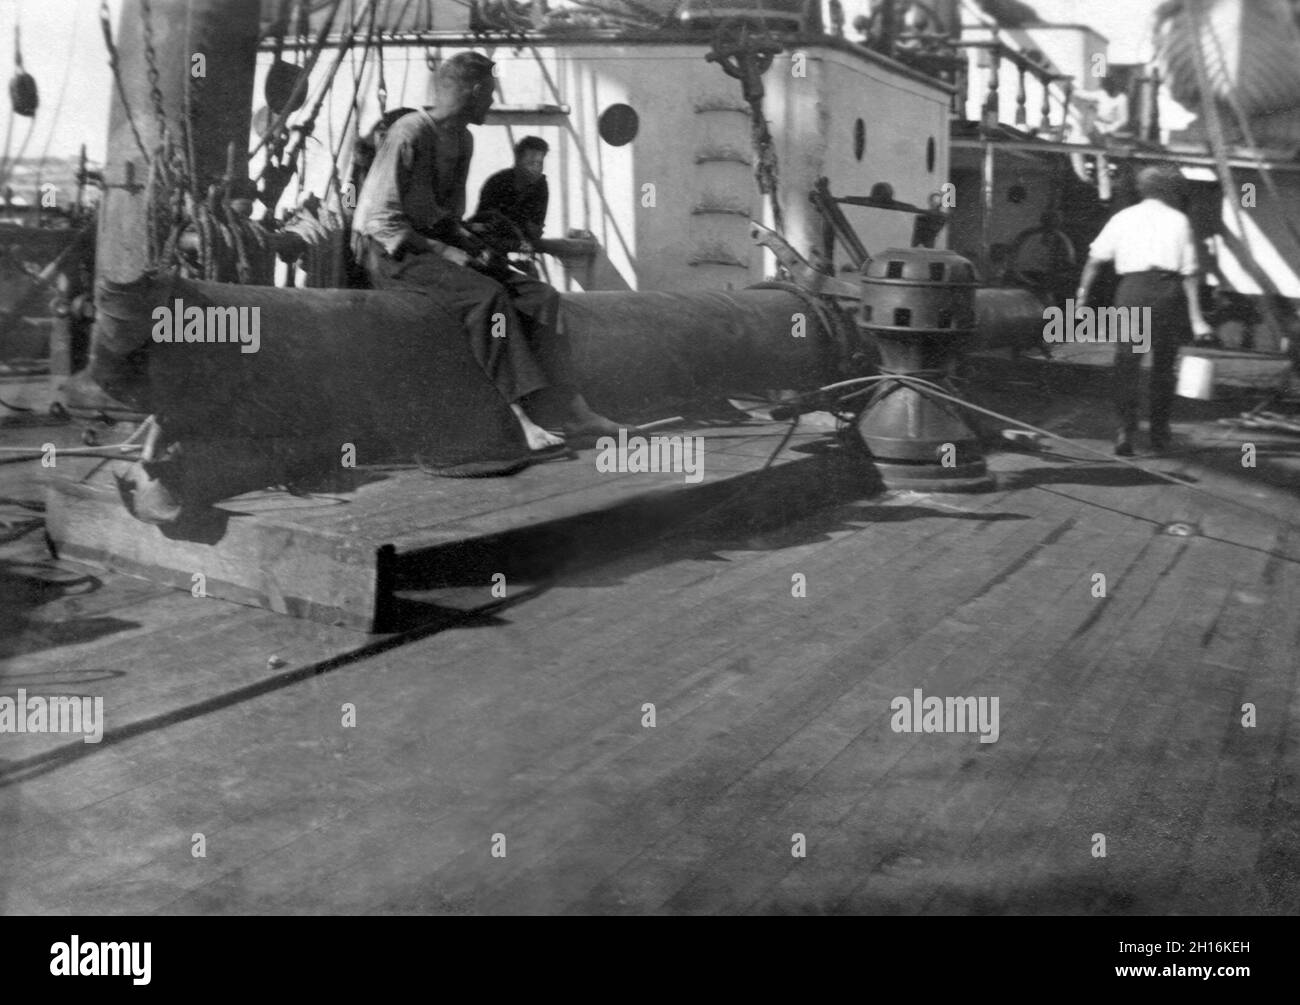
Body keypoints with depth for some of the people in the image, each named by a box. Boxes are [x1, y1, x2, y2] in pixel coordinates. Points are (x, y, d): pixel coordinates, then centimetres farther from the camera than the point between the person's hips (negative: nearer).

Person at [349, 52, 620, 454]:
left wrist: (471, 245, 1)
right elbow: (381, 220, -17)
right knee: (487, 295, -32)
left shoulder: (463, 140, 13)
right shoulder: (408, 135, -14)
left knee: (539, 296, -10)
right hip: (392, 254, -8)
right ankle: (519, 415, -34)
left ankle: (569, 409, -18)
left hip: (436, 245, 8)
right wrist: (444, 252, -21)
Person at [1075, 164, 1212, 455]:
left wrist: (1083, 292, 10)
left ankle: (1127, 427, -12)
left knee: (1127, 364, 2)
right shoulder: (1179, 220, 9)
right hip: (1169, 290, 0)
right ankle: (1159, 434, 17)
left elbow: (1096, 258, 4)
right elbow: (1189, 272, 4)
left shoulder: (1123, 218, 12)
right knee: (1163, 365, 11)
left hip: (1132, 287, 0)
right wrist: (1196, 317, 3)